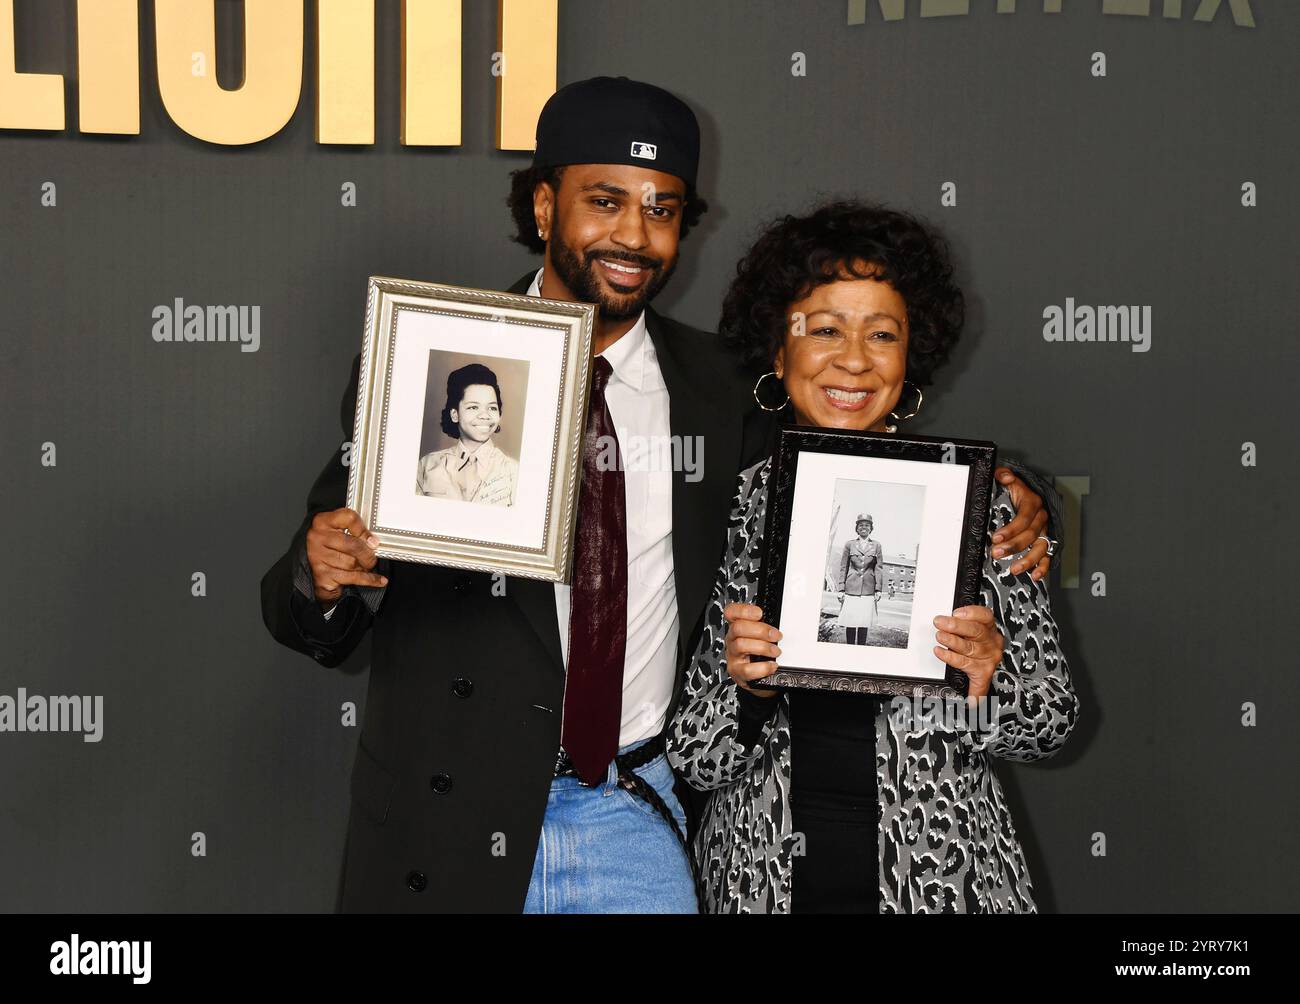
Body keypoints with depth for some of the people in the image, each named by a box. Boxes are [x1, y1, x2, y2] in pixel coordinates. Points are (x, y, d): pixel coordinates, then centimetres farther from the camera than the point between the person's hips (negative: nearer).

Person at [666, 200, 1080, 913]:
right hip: (762, 880, 1)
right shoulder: (726, 506, -5)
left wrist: (984, 689, -18)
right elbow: (695, 759, -2)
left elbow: (1054, 717, 0)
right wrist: (747, 688, -20)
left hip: (942, 878, 0)